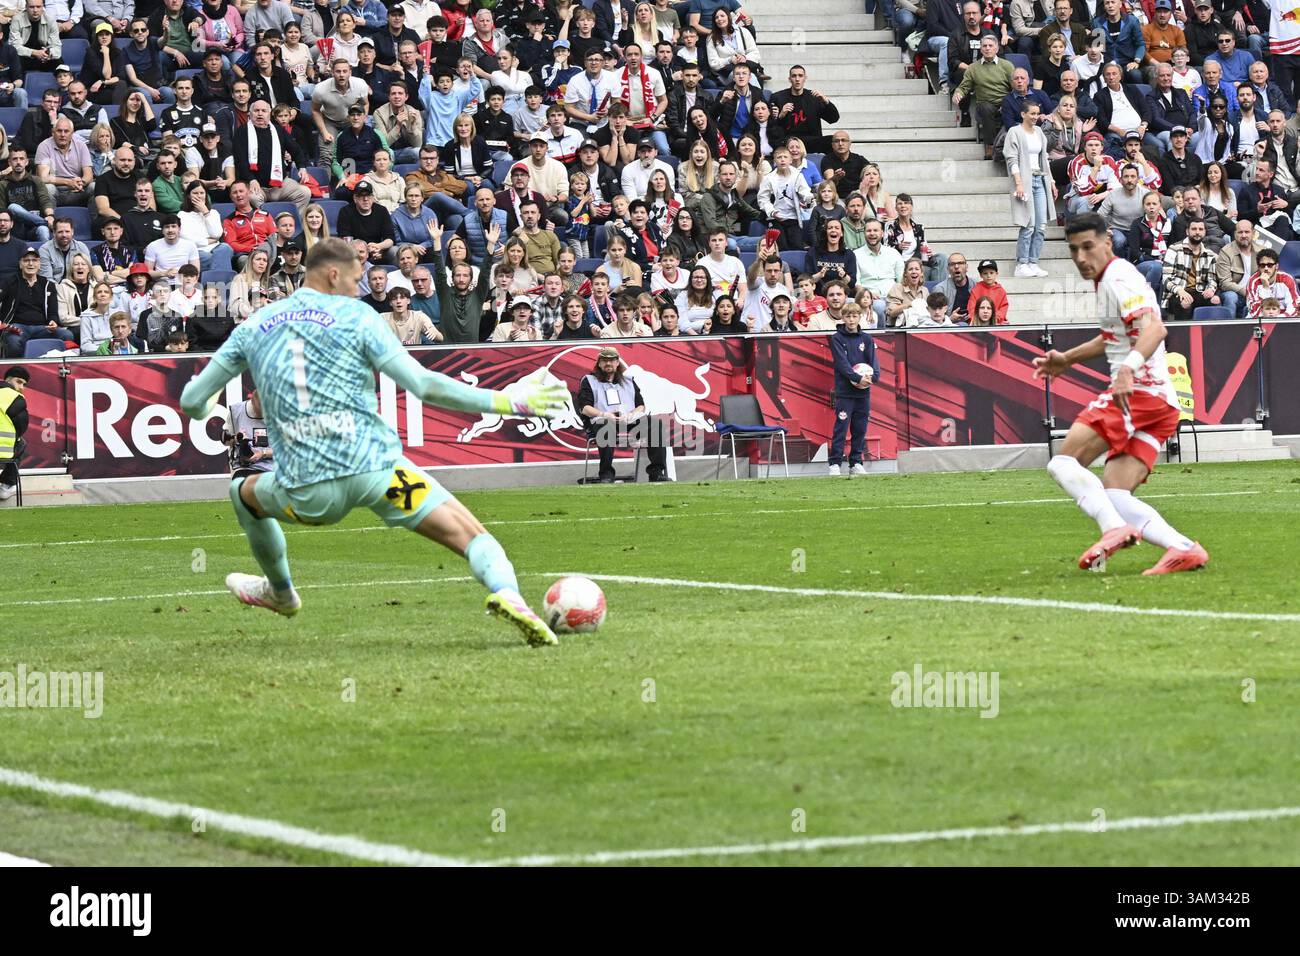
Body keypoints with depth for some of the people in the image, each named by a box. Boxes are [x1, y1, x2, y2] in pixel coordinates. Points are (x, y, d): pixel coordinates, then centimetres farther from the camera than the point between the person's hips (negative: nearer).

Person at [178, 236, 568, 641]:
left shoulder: (253, 328, 14)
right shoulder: (357, 317, 2)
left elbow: (191, 401, 17)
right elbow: (423, 385, -8)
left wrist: (205, 409, 44)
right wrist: (507, 401, -2)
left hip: (307, 490, 3)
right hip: (375, 467, -3)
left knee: (245, 493, 36)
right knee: (471, 535, -5)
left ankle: (280, 592, 52)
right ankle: (506, 591, -37)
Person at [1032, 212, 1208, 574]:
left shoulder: (1119, 279, -10)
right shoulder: (1109, 280, 22)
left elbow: (1154, 328, -28)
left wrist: (1129, 367, -44)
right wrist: (1067, 359, 38)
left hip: (1140, 391, -10)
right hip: (1162, 404, 10)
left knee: (1064, 462, -13)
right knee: (1114, 498, 0)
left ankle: (1115, 528, -28)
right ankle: (1183, 548, -14)